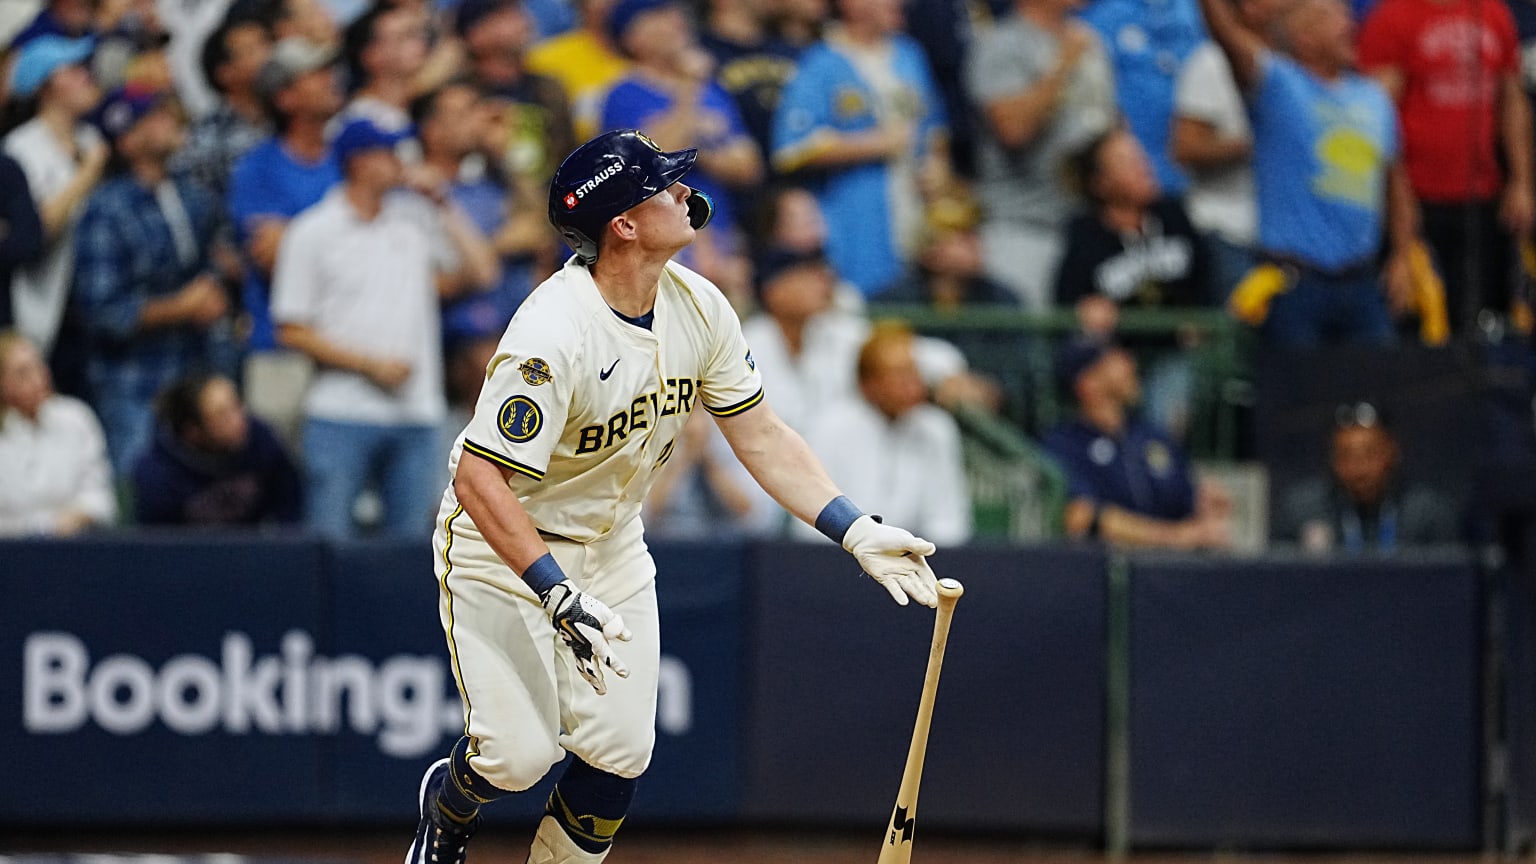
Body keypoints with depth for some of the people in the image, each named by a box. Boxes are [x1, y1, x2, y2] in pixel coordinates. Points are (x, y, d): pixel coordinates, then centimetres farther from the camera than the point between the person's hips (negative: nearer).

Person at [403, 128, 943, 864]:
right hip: (503, 538, -6)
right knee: (519, 754, -12)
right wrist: (560, 596, -37)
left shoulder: (698, 308, -9)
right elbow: (478, 479, -31)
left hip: (613, 543, 6)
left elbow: (760, 437, 1)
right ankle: (448, 803, 24)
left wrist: (857, 531, -8)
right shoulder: (554, 334, -32)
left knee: (620, 752, -3)